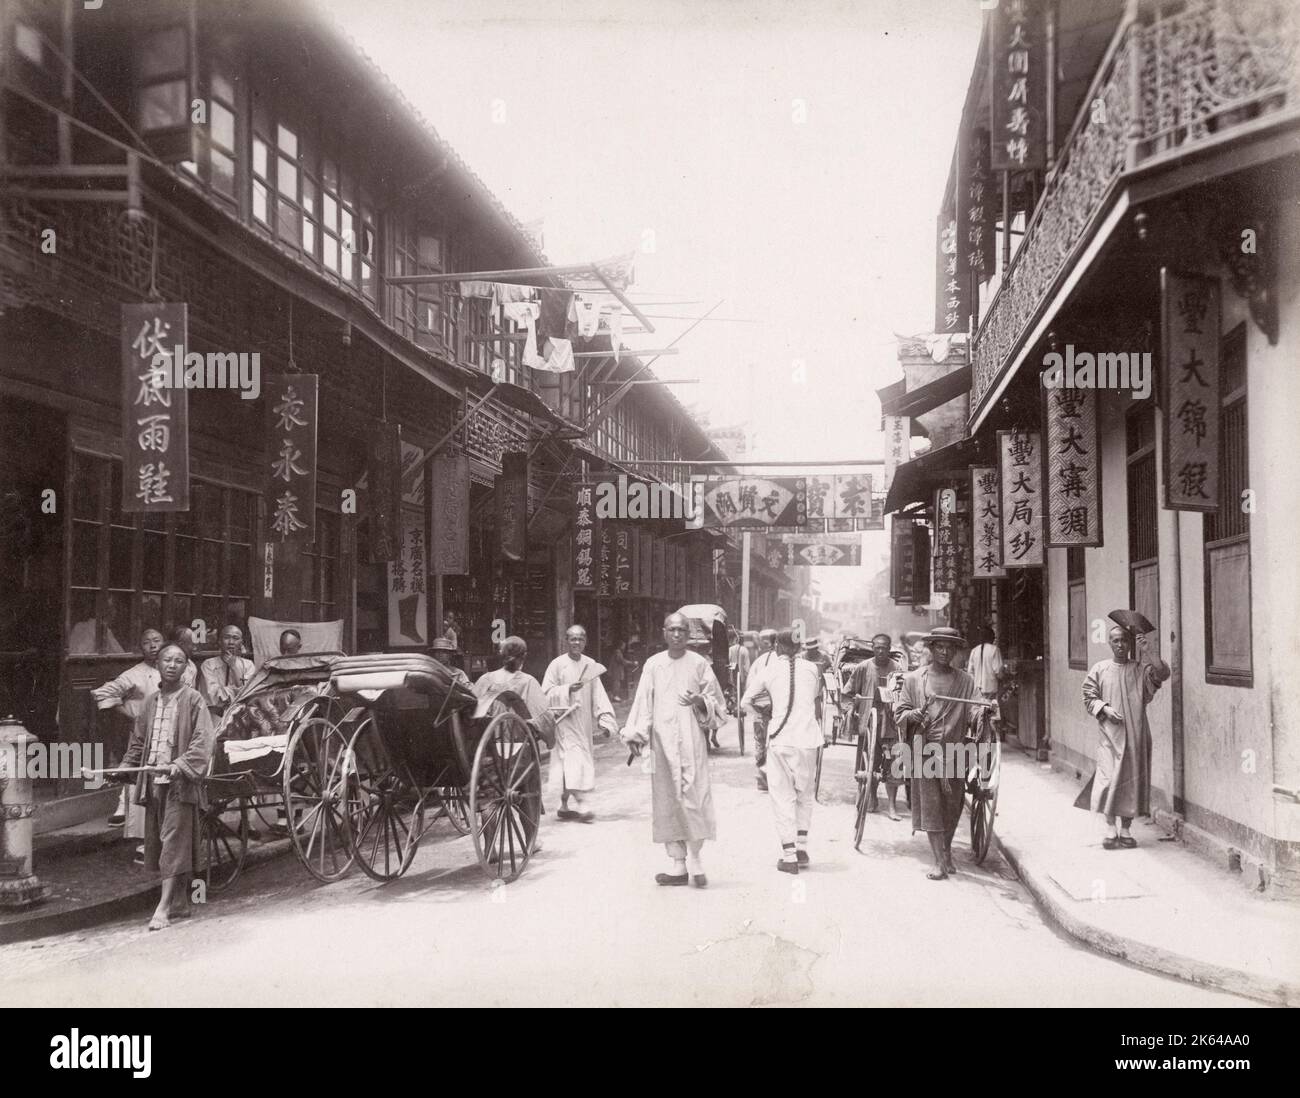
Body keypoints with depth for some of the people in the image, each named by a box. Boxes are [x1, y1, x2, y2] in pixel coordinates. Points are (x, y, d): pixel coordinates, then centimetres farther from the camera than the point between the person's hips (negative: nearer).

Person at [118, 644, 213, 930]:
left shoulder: (193, 699, -5)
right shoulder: (151, 701, 13)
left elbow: (202, 741, -12)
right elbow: (138, 741, 20)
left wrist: (181, 765, -24)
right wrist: (124, 768, 9)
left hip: (179, 782, -6)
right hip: (153, 782, 7)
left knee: (174, 843, -8)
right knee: (156, 841, 10)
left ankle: (163, 909, -10)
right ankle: (180, 904, 21)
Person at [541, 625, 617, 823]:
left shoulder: (590, 665, 6)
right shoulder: (557, 664, -5)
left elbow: (598, 695, 4)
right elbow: (547, 693, -5)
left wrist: (605, 720, -5)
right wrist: (568, 689, -20)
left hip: (584, 721, 5)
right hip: (565, 720, -4)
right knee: (573, 757, -15)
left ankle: (564, 805, 19)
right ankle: (579, 805, -18)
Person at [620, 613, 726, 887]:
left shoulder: (699, 663, 4)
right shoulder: (653, 665, 8)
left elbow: (716, 701, 7)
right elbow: (643, 703, 8)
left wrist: (700, 701, -13)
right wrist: (636, 735, -1)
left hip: (692, 740, -2)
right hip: (662, 741, 2)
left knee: (693, 796, -10)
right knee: (667, 801, 3)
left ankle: (695, 857, 5)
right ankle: (679, 865, 10)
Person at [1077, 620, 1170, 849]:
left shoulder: (1140, 669, 6)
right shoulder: (1099, 669, 6)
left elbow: (1162, 674, -12)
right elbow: (1089, 697, 6)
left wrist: (1148, 651, -19)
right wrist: (1104, 708, -11)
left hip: (1135, 733, 1)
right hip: (1109, 734, -1)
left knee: (1132, 779, 3)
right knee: (1109, 777, -9)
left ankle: (1125, 829, 13)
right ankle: (1110, 828, 0)